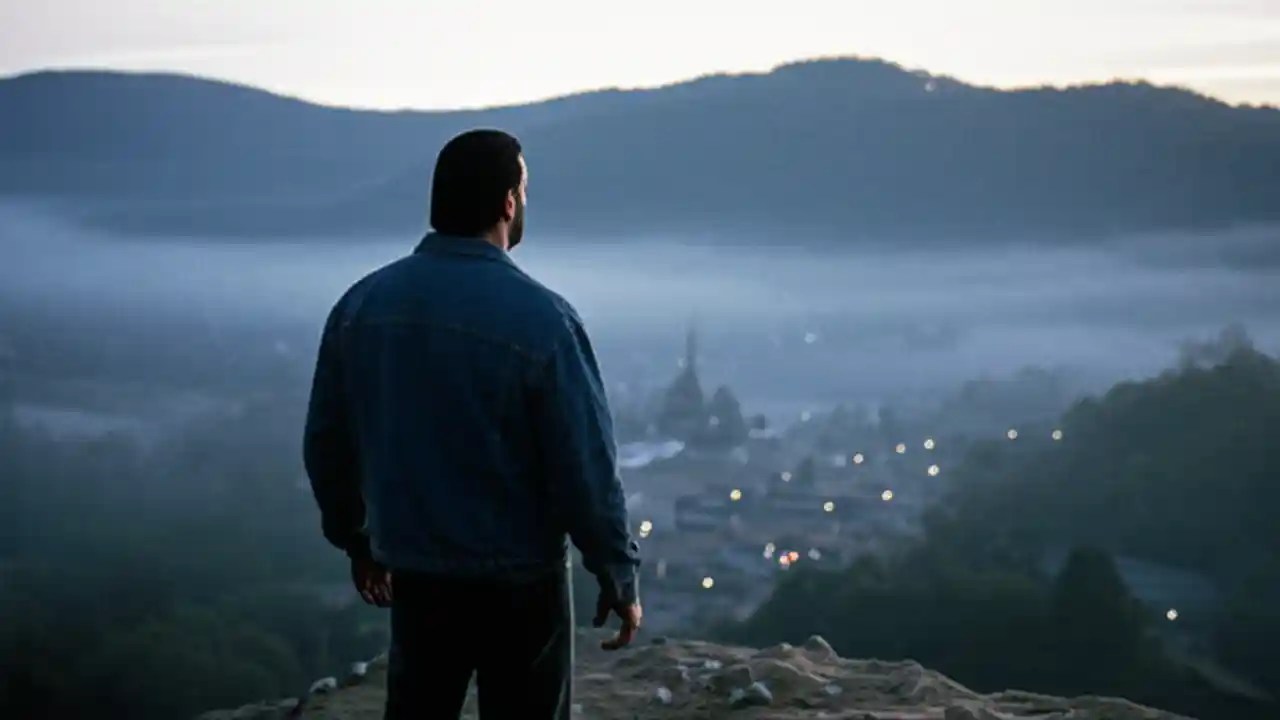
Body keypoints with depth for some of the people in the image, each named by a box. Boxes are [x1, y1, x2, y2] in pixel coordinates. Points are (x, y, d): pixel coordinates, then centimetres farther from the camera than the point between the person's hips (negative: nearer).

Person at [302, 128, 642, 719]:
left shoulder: (361, 303, -2)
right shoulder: (540, 318, -19)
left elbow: (326, 444, 7)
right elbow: (586, 467, -17)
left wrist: (356, 539, 21)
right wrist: (619, 578, -5)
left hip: (414, 572, 5)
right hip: (520, 581, -5)